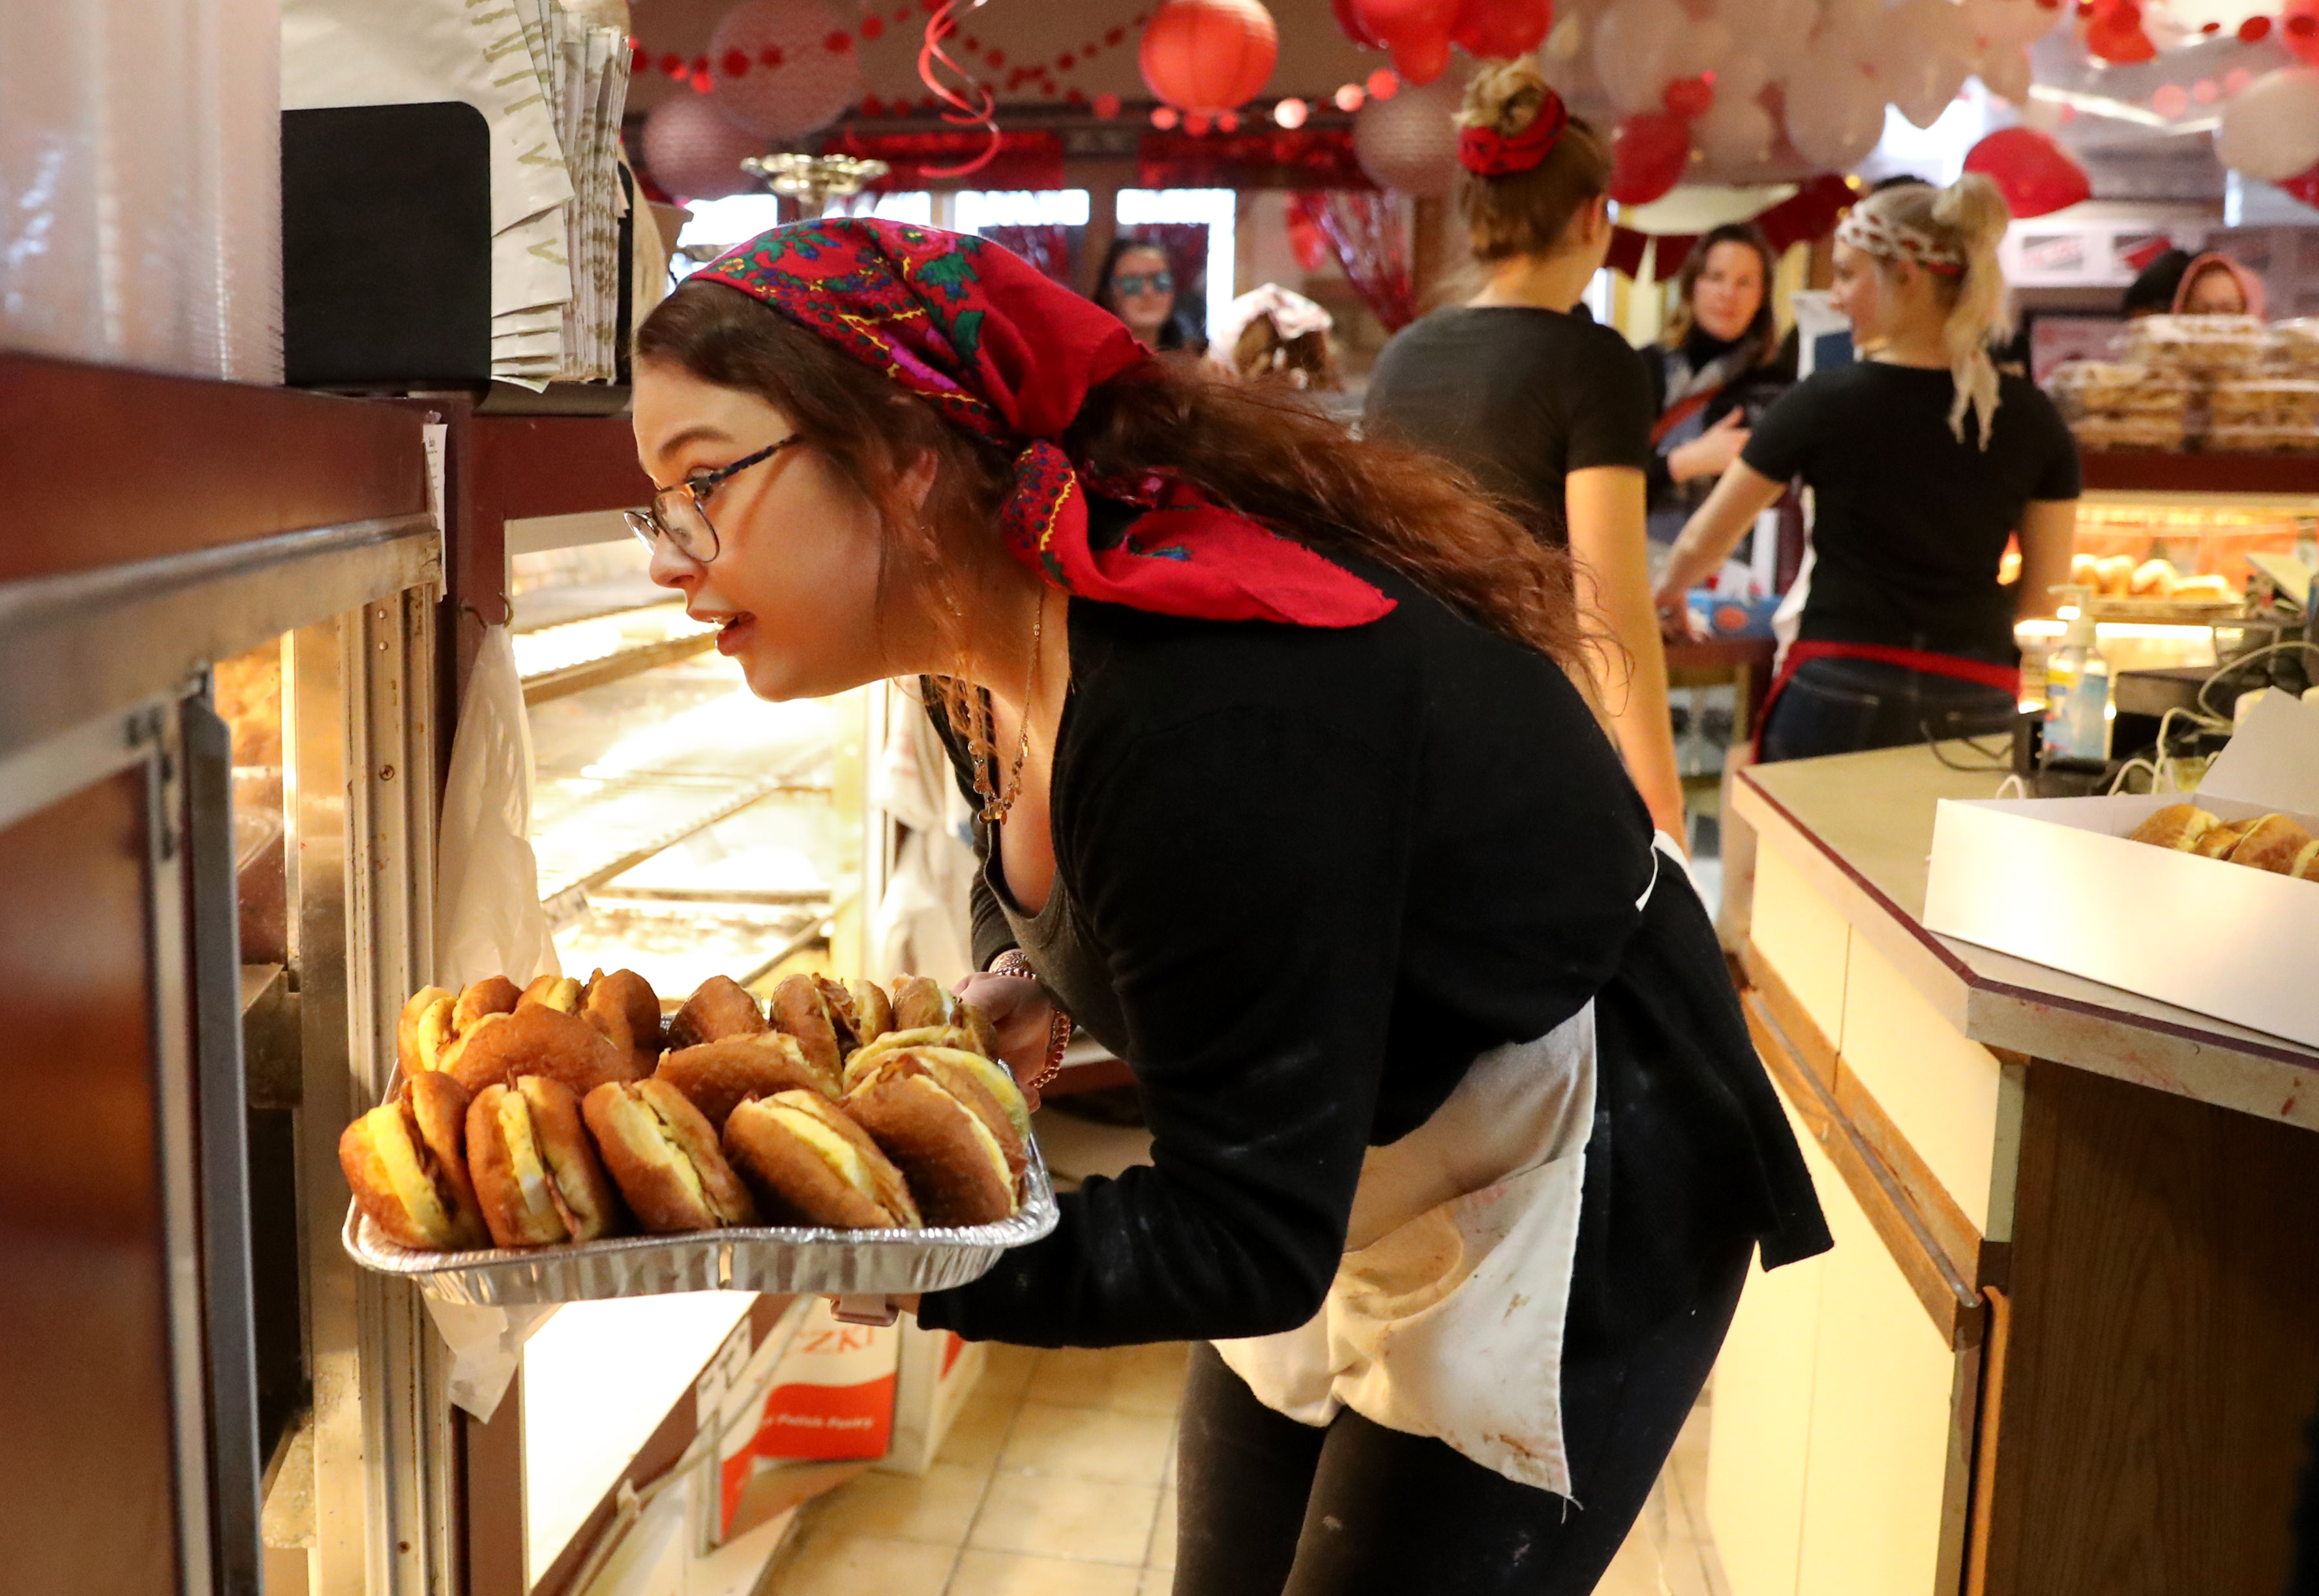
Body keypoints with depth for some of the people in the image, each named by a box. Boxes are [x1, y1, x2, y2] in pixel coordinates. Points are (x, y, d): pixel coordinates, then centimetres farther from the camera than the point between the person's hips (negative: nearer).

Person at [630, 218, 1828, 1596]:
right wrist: (1021, 993, -9)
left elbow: (1248, 1238, -31)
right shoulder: (992, 655, -7)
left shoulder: (1211, 713, -36)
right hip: (1329, 1187, 9)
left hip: (1557, 1217, -8)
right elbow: (1048, 902, 12)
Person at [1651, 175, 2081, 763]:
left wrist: (1668, 592, 25)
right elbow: (2044, 596, 7)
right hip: (1976, 705, 3)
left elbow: (1701, 544, 5)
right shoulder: (2032, 417, 2)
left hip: (1840, 690, -2)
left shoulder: (1825, 401, -5)